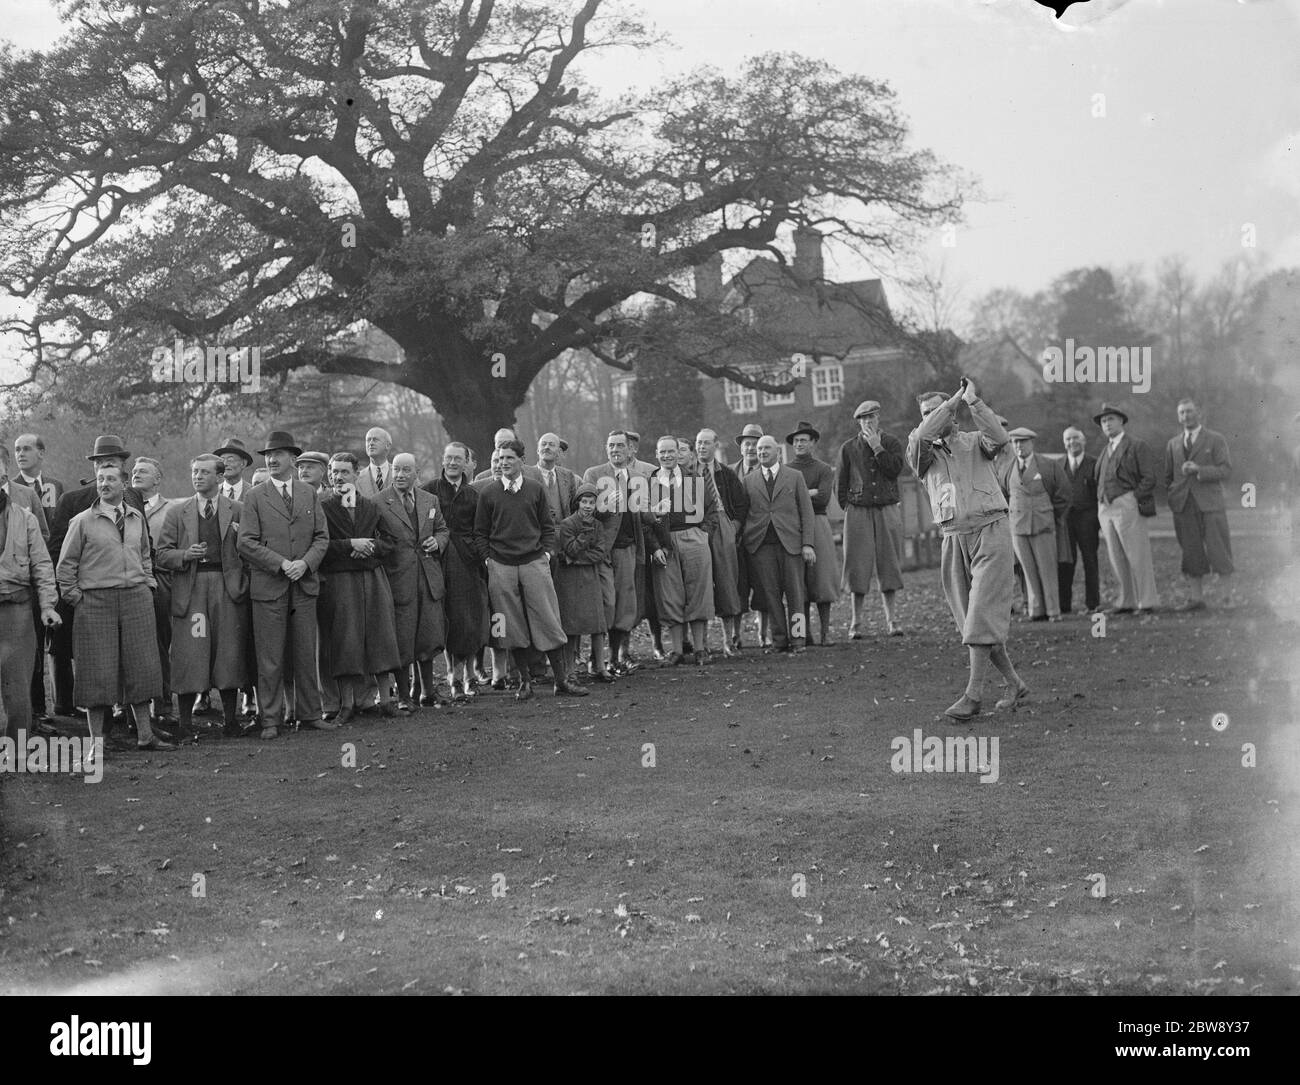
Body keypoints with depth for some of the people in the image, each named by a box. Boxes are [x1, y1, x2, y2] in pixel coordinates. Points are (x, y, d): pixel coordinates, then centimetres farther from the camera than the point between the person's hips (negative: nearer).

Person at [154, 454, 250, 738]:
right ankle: (185, 723, 3)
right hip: (190, 588, 0)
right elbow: (161, 554, 8)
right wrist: (185, 555, -10)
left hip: (228, 587, 0)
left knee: (229, 653, -2)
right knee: (188, 656, -4)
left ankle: (230, 720, 8)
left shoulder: (238, 511, 10)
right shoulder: (177, 512, 13)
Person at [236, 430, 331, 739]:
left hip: (305, 585, 3)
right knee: (270, 658, -1)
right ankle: (271, 719, 5)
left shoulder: (310, 495, 12)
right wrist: (281, 564, -13)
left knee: (306, 653, 7)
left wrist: (305, 563, -10)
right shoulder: (256, 497, 3)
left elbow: (322, 537, 9)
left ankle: (310, 713, 16)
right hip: (268, 586, -3)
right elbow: (246, 542, -4)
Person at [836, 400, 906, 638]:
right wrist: (847, 508, 4)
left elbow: (895, 470, -10)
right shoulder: (848, 448, 5)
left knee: (888, 564, 1)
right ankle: (856, 622, 2)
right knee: (858, 565, -3)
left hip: (887, 511, 1)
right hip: (858, 512, -1)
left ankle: (890, 619, 9)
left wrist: (877, 447, -11)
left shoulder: (892, 443, 6)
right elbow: (840, 484, 10)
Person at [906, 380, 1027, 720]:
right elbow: (919, 439, -11)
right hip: (953, 539, 4)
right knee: (972, 618, 5)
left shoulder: (975, 442, 8)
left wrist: (973, 401, -19)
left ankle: (973, 694, -15)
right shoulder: (923, 454, 12)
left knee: (982, 614, -12)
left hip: (990, 530, -4)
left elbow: (999, 437, -14)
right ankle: (1015, 685, 17)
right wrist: (953, 399, -8)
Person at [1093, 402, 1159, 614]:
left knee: (1137, 556, -6)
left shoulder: (1138, 447, 1)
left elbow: (1149, 479, -5)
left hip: (1127, 506, -6)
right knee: (1117, 559, 5)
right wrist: (1102, 505, 9)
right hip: (1105, 508, 7)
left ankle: (1147, 601, -3)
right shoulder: (1105, 451, 21)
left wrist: (1133, 500, -13)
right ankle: (1127, 601, 9)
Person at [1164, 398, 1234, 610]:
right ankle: (1196, 599, 4)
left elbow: (1226, 470, -5)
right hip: (1184, 507, 3)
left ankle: (1227, 598, 0)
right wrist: (1173, 497, 7)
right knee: (1191, 555, 2)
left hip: (1210, 504, -3)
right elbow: (1168, 476, 22)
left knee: (1219, 552, -5)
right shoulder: (1173, 444, 17)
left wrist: (1198, 470, -18)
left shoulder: (1216, 440, 5)